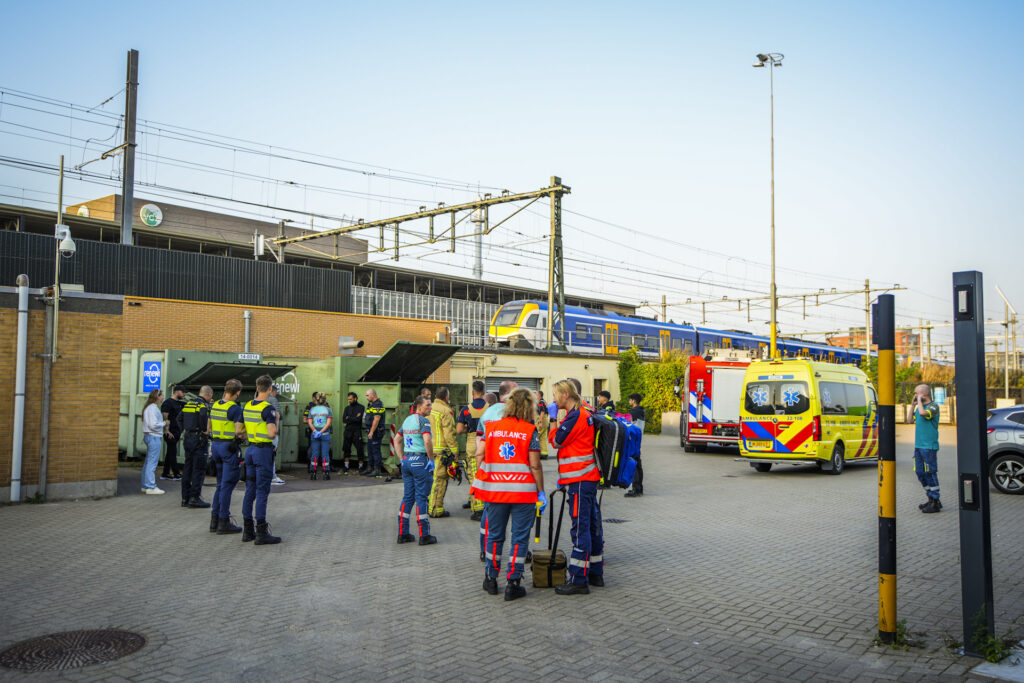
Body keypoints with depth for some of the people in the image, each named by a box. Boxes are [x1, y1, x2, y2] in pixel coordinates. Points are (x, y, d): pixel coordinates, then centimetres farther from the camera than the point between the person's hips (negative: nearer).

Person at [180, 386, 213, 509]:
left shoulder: (188, 403, 15)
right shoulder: (204, 405, -11)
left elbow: (180, 418, 15)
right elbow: (204, 418, -29)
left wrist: (184, 432, 18)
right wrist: (206, 432, -17)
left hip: (188, 438, 8)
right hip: (199, 439, -8)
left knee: (187, 469, 12)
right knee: (199, 469, -3)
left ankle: (185, 498, 15)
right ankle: (195, 498, -4)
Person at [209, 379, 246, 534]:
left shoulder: (214, 405, 8)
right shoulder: (235, 408, -16)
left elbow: (209, 427, 17)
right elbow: (240, 432, -20)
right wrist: (244, 434, 0)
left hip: (215, 445, 8)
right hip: (230, 447, -8)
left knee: (220, 484, 17)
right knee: (228, 484, -2)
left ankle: (215, 519, 19)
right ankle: (224, 522, 2)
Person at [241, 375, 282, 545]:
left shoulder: (247, 406, 8)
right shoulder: (268, 408, -15)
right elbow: (272, 434, -21)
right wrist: (276, 420, -4)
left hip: (250, 449, 8)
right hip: (264, 451, -7)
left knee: (250, 490, 11)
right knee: (262, 492, -5)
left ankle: (248, 530, 15)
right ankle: (261, 533, -4)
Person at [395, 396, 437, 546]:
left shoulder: (407, 420, 14)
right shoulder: (423, 421, -11)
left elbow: (397, 440, 20)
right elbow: (427, 441, -24)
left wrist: (401, 459, 17)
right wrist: (431, 459, -13)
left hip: (407, 461, 8)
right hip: (420, 461, -8)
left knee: (407, 497, 13)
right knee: (421, 498, -1)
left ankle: (402, 533, 16)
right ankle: (424, 536, 4)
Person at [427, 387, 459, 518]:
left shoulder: (431, 408, 12)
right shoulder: (445, 411, -14)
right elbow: (449, 434, -18)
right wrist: (455, 450, -12)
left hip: (431, 449, 8)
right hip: (442, 449, -8)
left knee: (432, 477, 17)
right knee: (441, 479, -3)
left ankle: (429, 505, 25)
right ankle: (436, 510, 0)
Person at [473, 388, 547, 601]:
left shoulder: (491, 428, 4)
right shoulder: (530, 430, -6)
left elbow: (480, 455, 4)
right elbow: (534, 465, -9)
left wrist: (481, 482, 16)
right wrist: (541, 491, -1)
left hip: (494, 489, 3)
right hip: (523, 491, -3)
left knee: (494, 535, 16)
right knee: (520, 537, 6)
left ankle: (491, 579, 25)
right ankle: (512, 583, 6)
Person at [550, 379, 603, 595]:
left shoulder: (576, 416, -15)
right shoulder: (584, 414, 18)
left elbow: (557, 441, -10)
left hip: (580, 480, -10)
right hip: (588, 479, 10)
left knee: (581, 528, -8)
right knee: (592, 526, 14)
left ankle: (578, 579, -6)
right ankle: (595, 573, 22)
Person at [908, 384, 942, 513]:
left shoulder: (933, 406, -10)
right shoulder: (920, 406, 15)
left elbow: (923, 413, -28)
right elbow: (911, 419, 21)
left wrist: (920, 400, -14)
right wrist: (913, 404, 13)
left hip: (929, 446, -9)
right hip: (918, 445, 9)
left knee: (930, 473, -5)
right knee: (920, 473, 11)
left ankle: (935, 503, 2)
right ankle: (931, 499, 22)